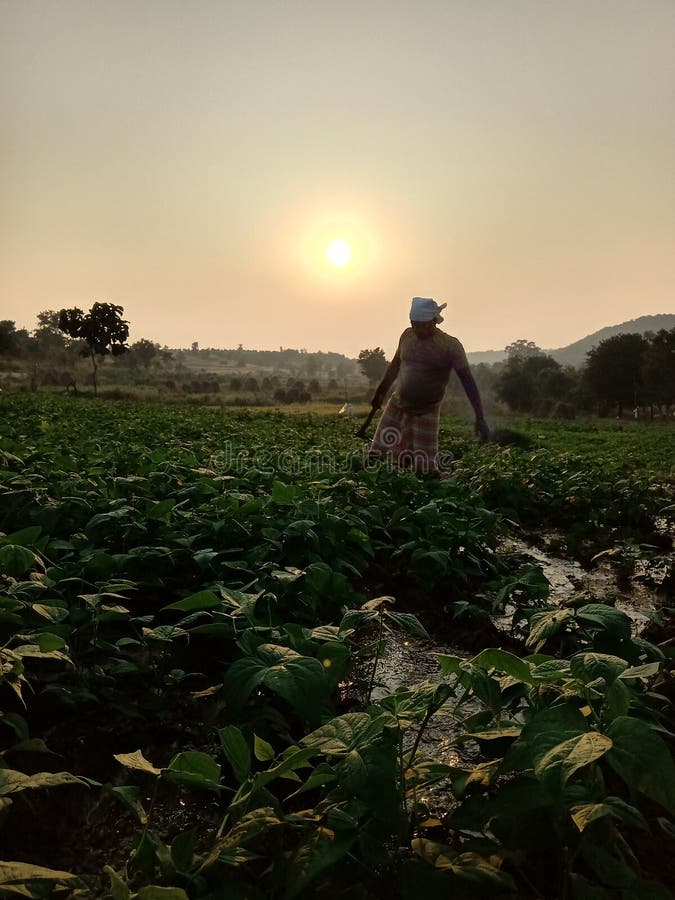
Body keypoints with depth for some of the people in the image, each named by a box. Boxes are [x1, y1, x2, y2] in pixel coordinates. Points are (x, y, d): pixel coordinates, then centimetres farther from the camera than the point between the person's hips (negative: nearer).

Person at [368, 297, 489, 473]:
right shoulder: (408, 335, 2)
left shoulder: (450, 346, -12)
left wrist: (480, 418, -19)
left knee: (425, 468, -5)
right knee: (375, 458, 5)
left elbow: (467, 380, -13)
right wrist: (381, 393, 26)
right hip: (396, 405, 5)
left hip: (426, 412, -4)